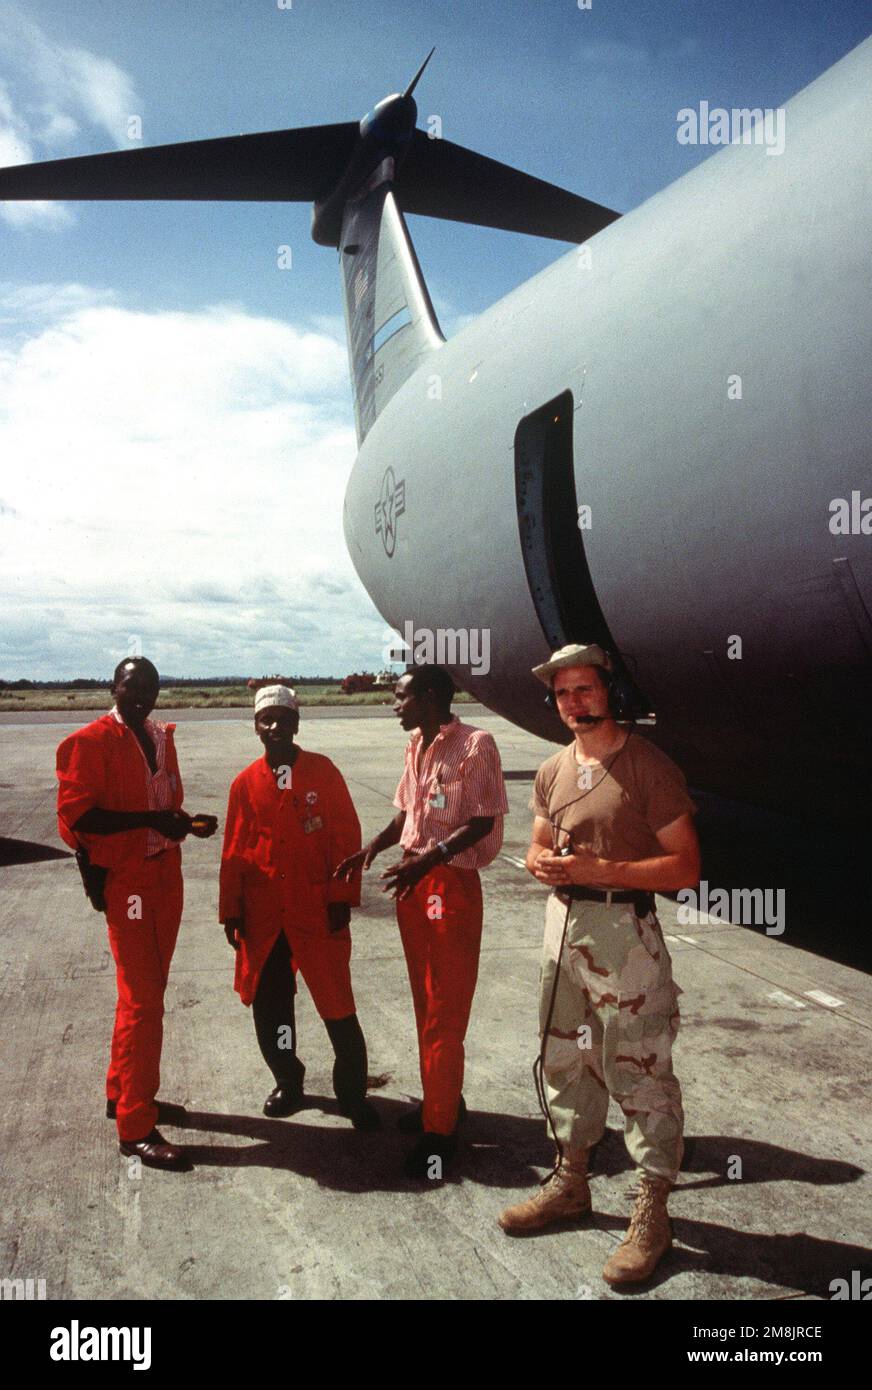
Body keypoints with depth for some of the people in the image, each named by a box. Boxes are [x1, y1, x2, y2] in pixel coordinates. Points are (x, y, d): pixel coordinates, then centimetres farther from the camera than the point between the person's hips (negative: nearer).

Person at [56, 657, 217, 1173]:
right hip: (125, 882, -7)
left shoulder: (161, 738, 11)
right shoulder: (90, 742, -11)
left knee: (148, 993, 17)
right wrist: (150, 820, -23)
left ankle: (124, 1092, 34)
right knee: (142, 1001, -5)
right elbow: (76, 816, -17)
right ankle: (136, 1127, 7)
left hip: (166, 876, 8)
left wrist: (187, 823, 0)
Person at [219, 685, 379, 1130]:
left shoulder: (323, 771, -2)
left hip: (318, 912, -2)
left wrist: (342, 897, -7)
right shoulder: (245, 783, 3)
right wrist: (231, 911, 4)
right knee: (268, 1005, 12)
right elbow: (234, 851, 6)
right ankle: (287, 1081, 34)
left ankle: (352, 1092, 18)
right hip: (263, 918, 3)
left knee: (337, 1006, 1)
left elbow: (346, 838, -3)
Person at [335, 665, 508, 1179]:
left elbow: (483, 821, -17)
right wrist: (372, 848, 2)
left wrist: (429, 859, -26)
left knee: (445, 1011, 0)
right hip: (414, 881, 8)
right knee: (426, 1002, 18)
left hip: (452, 882, -8)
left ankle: (441, 1128, 10)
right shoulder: (417, 746, 10)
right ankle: (441, 1100, 33)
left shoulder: (476, 744, -14)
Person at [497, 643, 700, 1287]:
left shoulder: (650, 767, -12)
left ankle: (652, 1213, 17)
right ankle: (570, 1182, 37)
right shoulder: (552, 771, 9)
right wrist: (544, 863, -4)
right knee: (565, 1059, 18)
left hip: (625, 929, -7)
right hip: (563, 921, 7)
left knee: (639, 1072, 0)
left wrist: (601, 869, -23)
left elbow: (686, 866, -15)